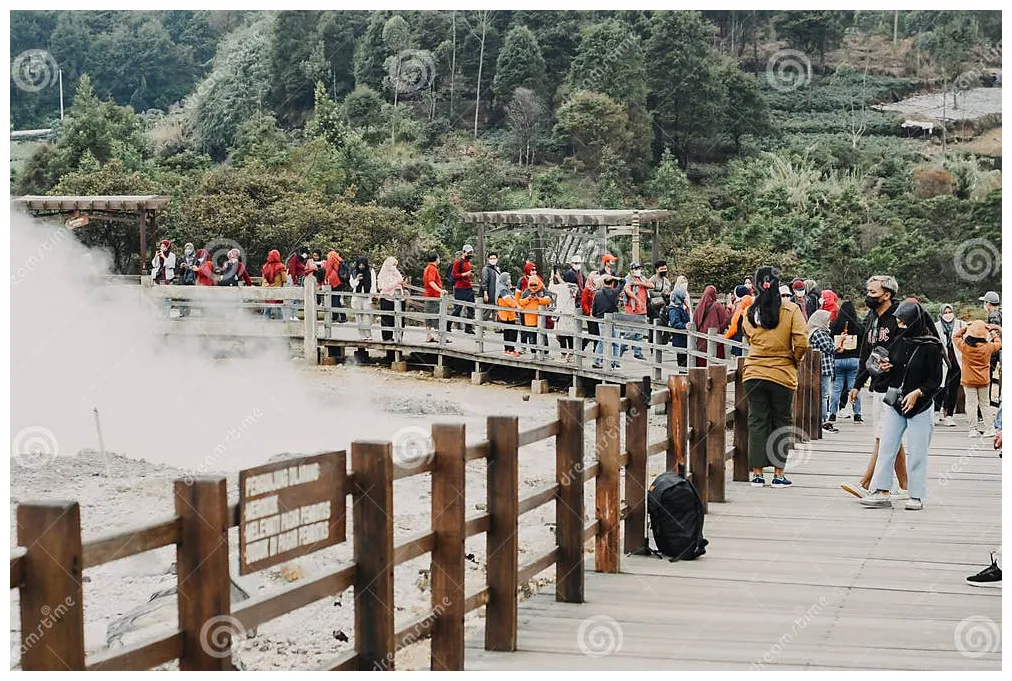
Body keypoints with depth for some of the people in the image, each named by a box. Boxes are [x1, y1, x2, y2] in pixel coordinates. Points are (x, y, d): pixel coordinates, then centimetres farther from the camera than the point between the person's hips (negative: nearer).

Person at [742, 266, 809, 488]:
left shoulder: (751, 312, 0)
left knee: (757, 423, 8)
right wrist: (795, 360, 5)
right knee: (781, 423, 10)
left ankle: (757, 473, 9)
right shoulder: (790, 310, -8)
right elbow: (801, 342, -12)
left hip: (754, 374, 2)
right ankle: (778, 474, 11)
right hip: (782, 374, -2)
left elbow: (749, 339, 8)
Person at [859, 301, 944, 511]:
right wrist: (885, 368, -1)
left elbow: (936, 380, -7)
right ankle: (882, 492, 1)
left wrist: (917, 393, -18)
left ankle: (917, 496, 9)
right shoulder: (899, 342, 7)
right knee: (886, 448, 0)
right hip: (894, 403, 5)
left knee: (917, 452, 1)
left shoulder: (931, 347, -9)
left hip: (919, 406, -5)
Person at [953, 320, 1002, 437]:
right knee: (985, 404, 11)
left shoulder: (964, 346, -13)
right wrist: (994, 334, 22)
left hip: (968, 380, -1)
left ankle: (973, 429, 3)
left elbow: (955, 336, 5)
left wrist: (965, 328, 7)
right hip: (984, 381, 1)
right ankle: (989, 428, 11)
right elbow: (998, 343, 11)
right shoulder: (988, 347, -10)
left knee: (971, 404, 4)